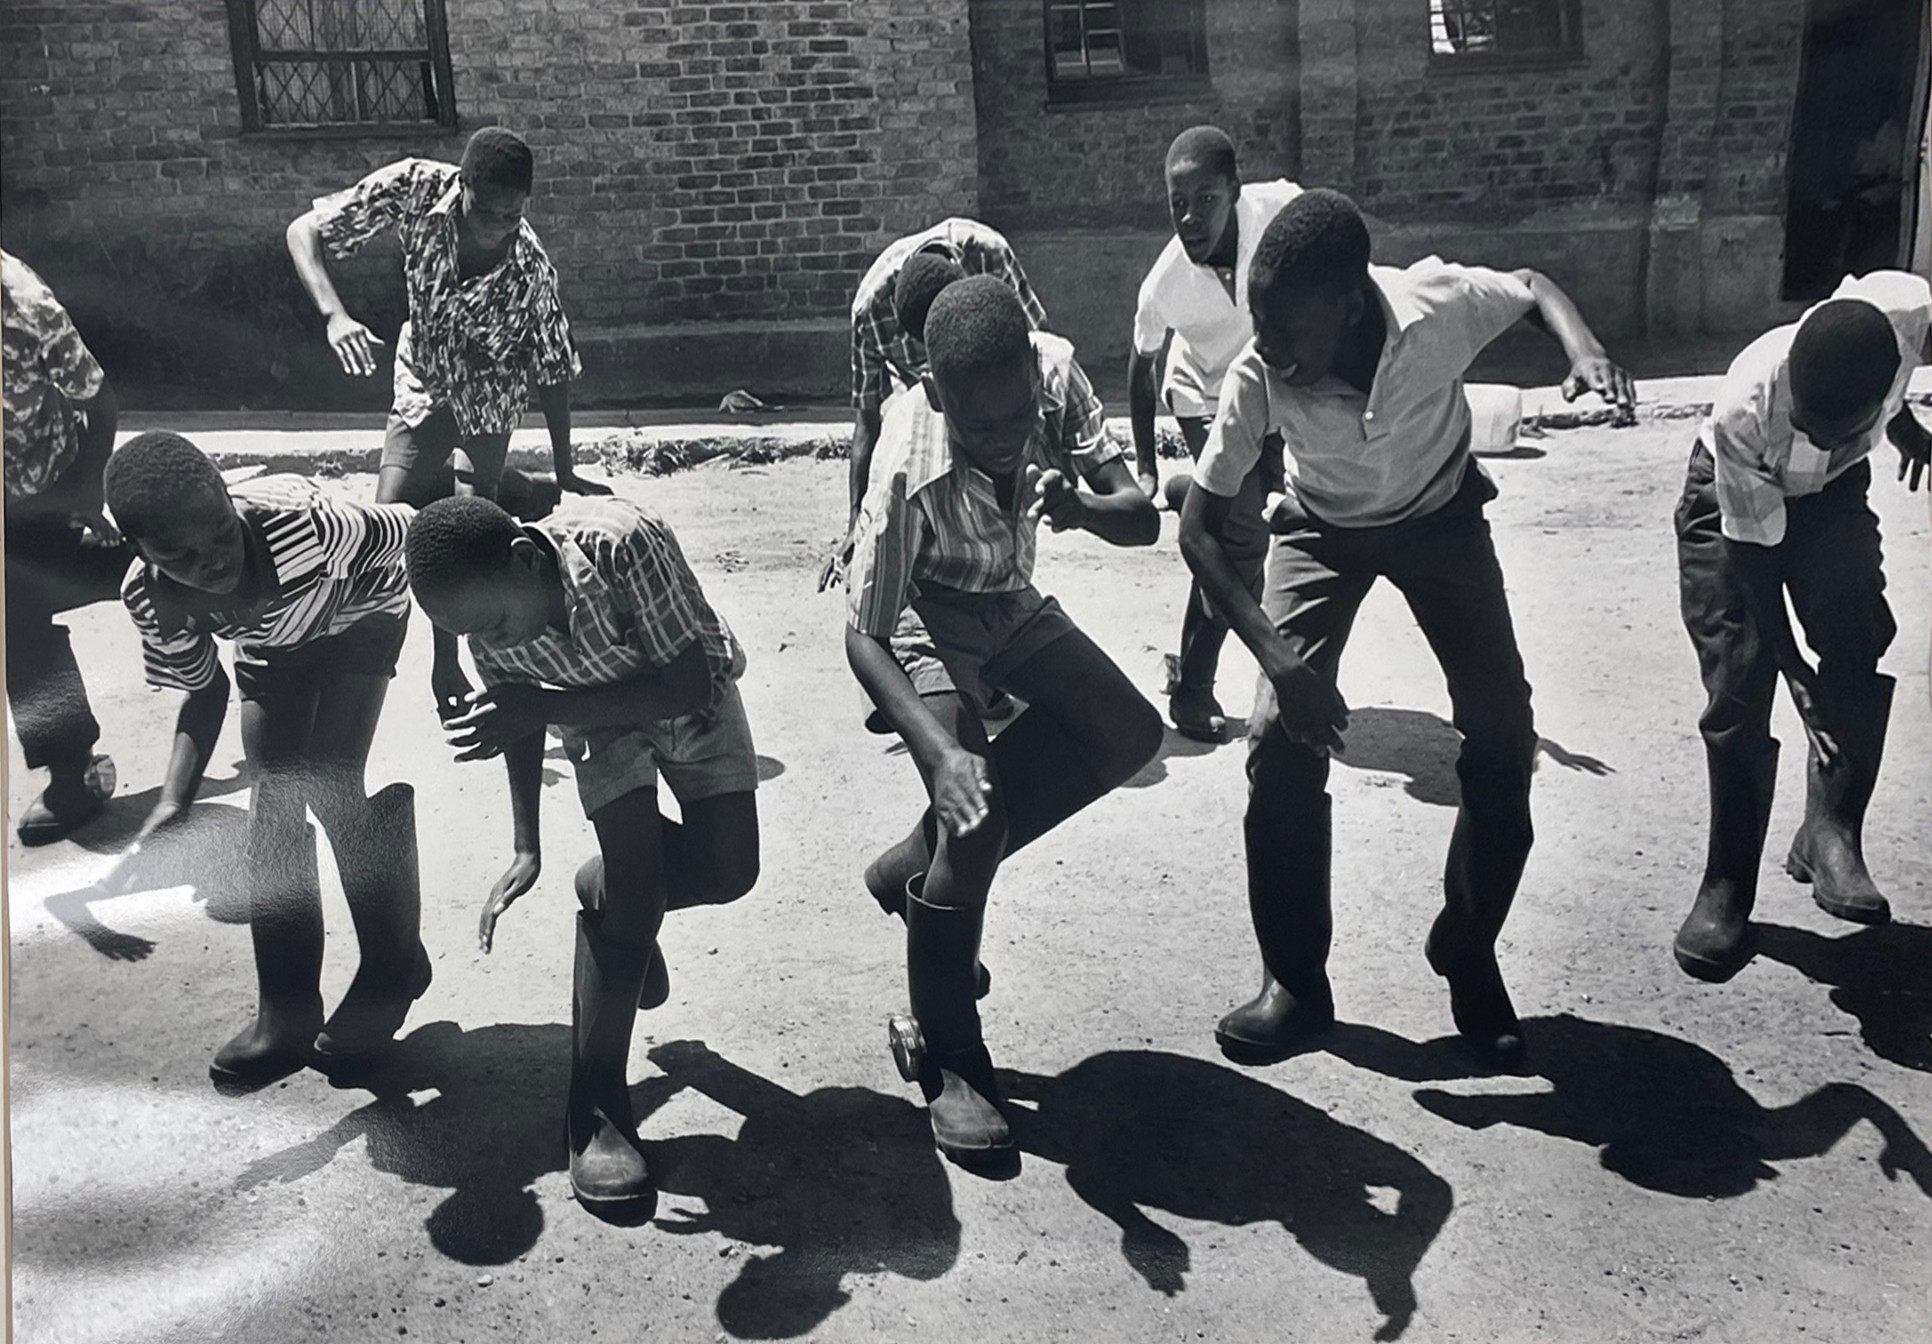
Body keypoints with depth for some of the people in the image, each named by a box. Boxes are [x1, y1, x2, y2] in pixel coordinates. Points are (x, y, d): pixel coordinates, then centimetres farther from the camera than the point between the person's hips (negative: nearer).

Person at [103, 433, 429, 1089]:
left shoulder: (300, 522, -44)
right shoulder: (151, 599, -29)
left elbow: (415, 531, -27)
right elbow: (204, 692, -10)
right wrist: (173, 800, -24)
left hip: (359, 614, -4)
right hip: (270, 644, 4)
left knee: (329, 786, -17)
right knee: (273, 809, -2)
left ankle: (392, 969, 4)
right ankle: (287, 1011, 10)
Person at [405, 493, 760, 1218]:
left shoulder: (622, 542, -42)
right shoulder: (487, 620, -27)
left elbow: (690, 683, -35)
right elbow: (520, 723, -8)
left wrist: (546, 705, -42)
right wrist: (525, 848, -14)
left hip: (693, 694, -1)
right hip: (601, 718, 1)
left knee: (728, 867, -12)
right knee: (635, 884, -16)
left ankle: (607, 892, 21)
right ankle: (596, 1109, -8)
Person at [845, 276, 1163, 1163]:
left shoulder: (1054, 371, -25)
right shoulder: (908, 470, -37)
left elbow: (1142, 520, -22)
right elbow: (864, 636, -30)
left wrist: (1082, 508, -45)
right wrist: (941, 756, -43)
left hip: (1008, 601, 6)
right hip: (923, 618, -6)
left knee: (1128, 734, -2)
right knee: (975, 814, -21)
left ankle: (923, 865, 8)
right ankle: (945, 1061, -3)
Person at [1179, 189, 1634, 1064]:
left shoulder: (1437, 305, -33)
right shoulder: (1258, 378, -32)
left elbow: (1533, 286, -8)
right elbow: (1198, 529, -24)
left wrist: (1584, 352, -30)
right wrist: (1278, 659, -35)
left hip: (1440, 517, 1)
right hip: (1322, 530, 0)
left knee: (1502, 739, -7)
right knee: (1281, 741, -16)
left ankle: (1468, 954, 16)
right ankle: (1295, 983, 1)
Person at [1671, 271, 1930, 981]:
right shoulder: (1745, 412, -40)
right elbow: (1754, 547, -27)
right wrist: (1792, 666, -26)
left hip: (1832, 495, 3)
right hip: (1734, 502, -3)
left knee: (1857, 635, -23)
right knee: (1738, 686, -8)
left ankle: (1830, 831, -16)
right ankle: (1725, 888, 2)